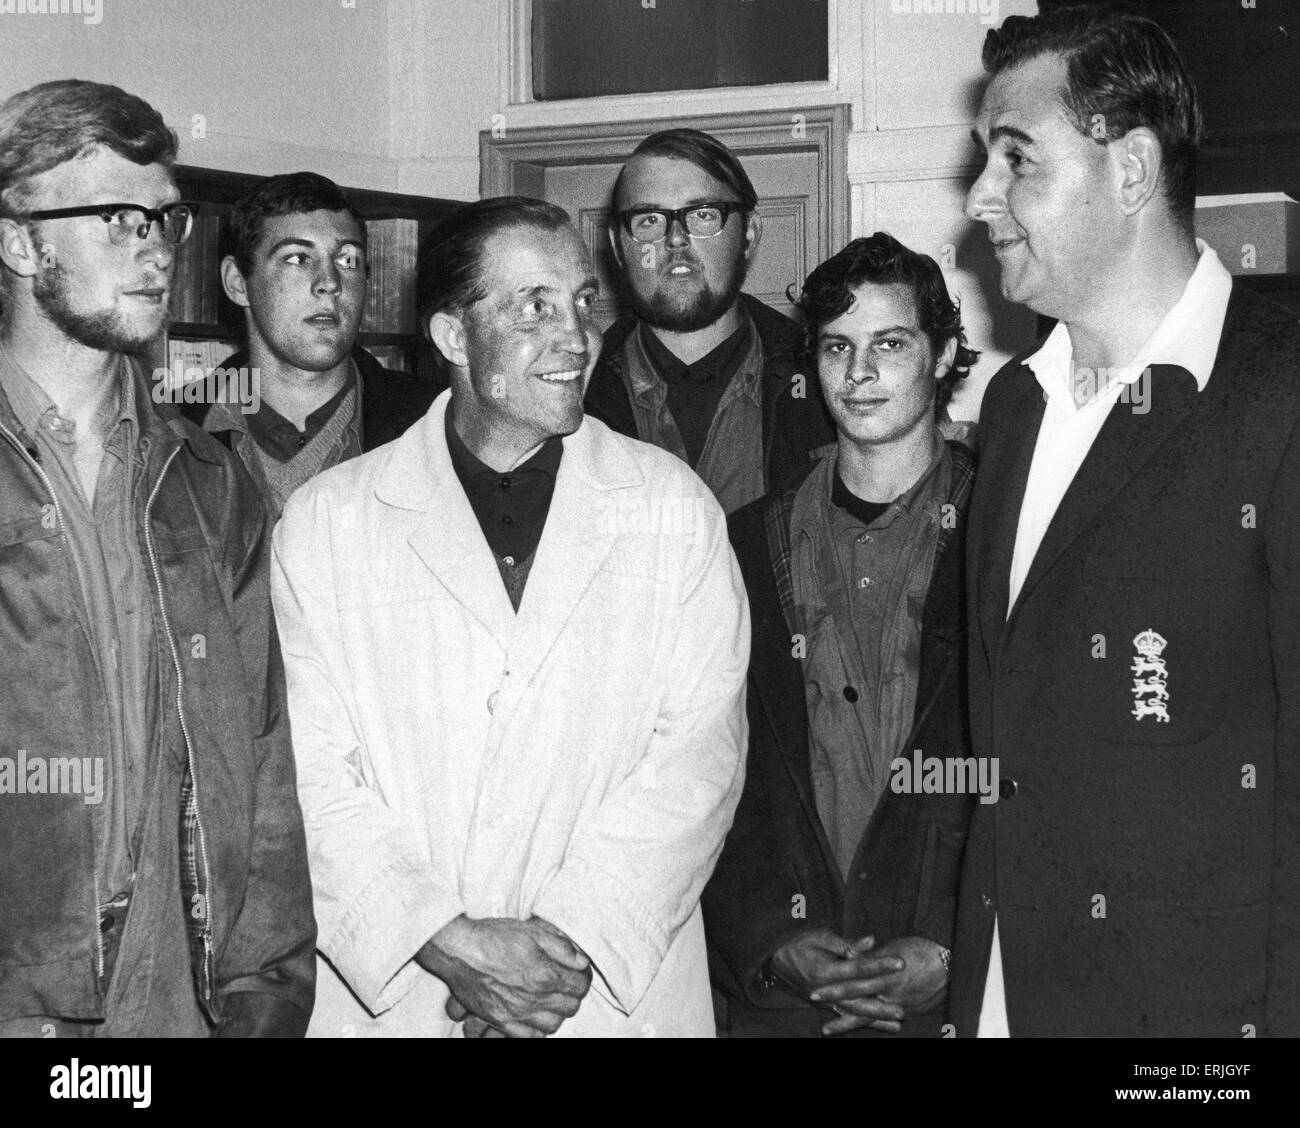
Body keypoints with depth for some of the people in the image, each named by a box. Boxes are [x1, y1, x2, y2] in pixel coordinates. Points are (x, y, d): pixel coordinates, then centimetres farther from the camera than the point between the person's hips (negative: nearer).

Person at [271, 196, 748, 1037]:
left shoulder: (675, 510, 1)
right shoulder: (326, 521, 0)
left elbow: (700, 747, -5)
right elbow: (313, 772, -6)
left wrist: (570, 936, -15)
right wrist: (448, 943, -17)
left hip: (617, 991, 1)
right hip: (392, 993, 0)